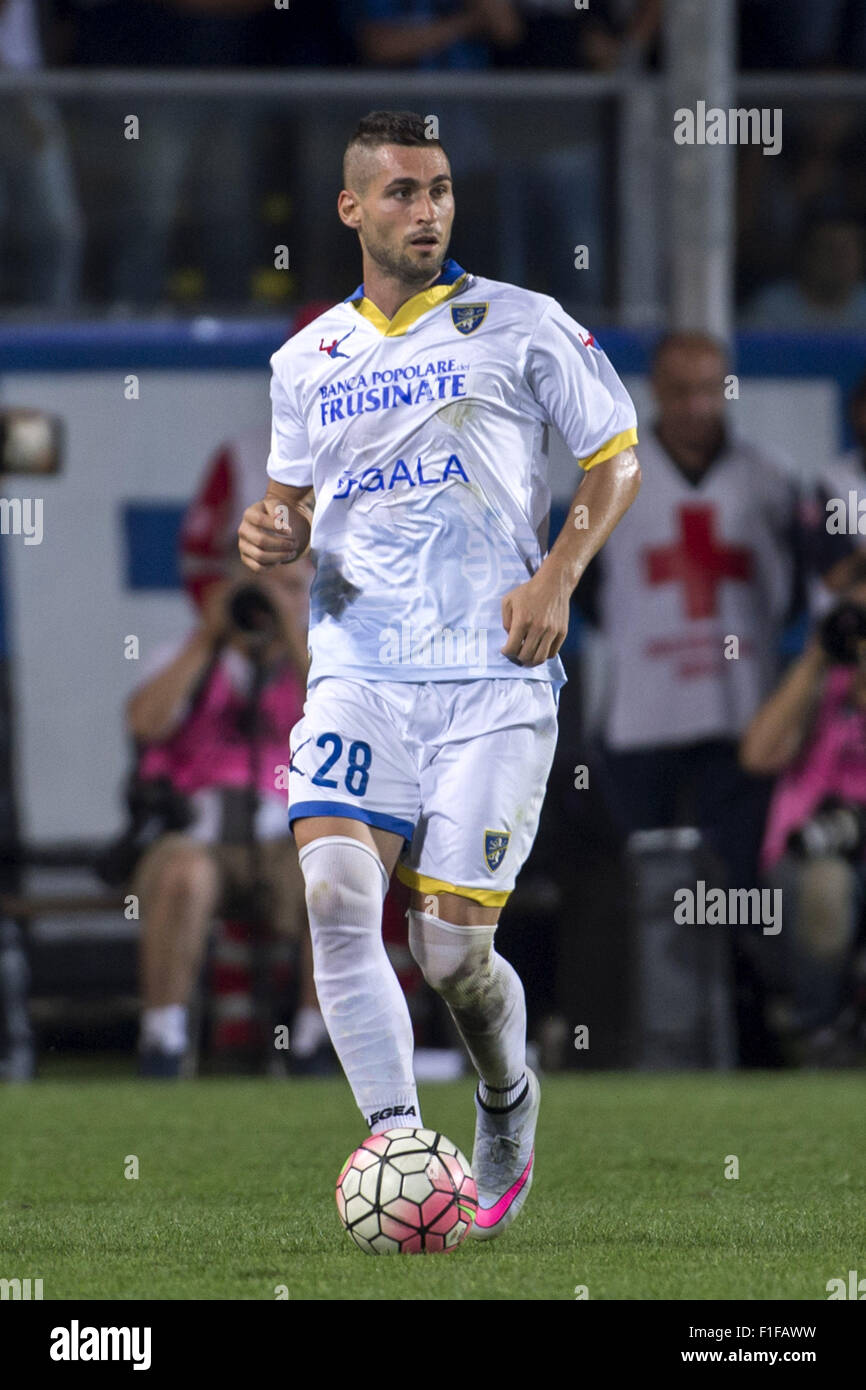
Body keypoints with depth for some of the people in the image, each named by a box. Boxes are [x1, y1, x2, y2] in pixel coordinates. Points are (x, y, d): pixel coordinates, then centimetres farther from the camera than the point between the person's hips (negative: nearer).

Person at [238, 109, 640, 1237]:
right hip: (358, 671, 3)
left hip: (495, 678, -3)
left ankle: (508, 1102, 28)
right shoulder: (308, 361, 13)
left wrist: (559, 574, -8)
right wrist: (272, 532, 2)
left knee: (451, 948, -5)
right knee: (337, 892, -20)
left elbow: (618, 456, 7)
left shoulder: (521, 327, 2)